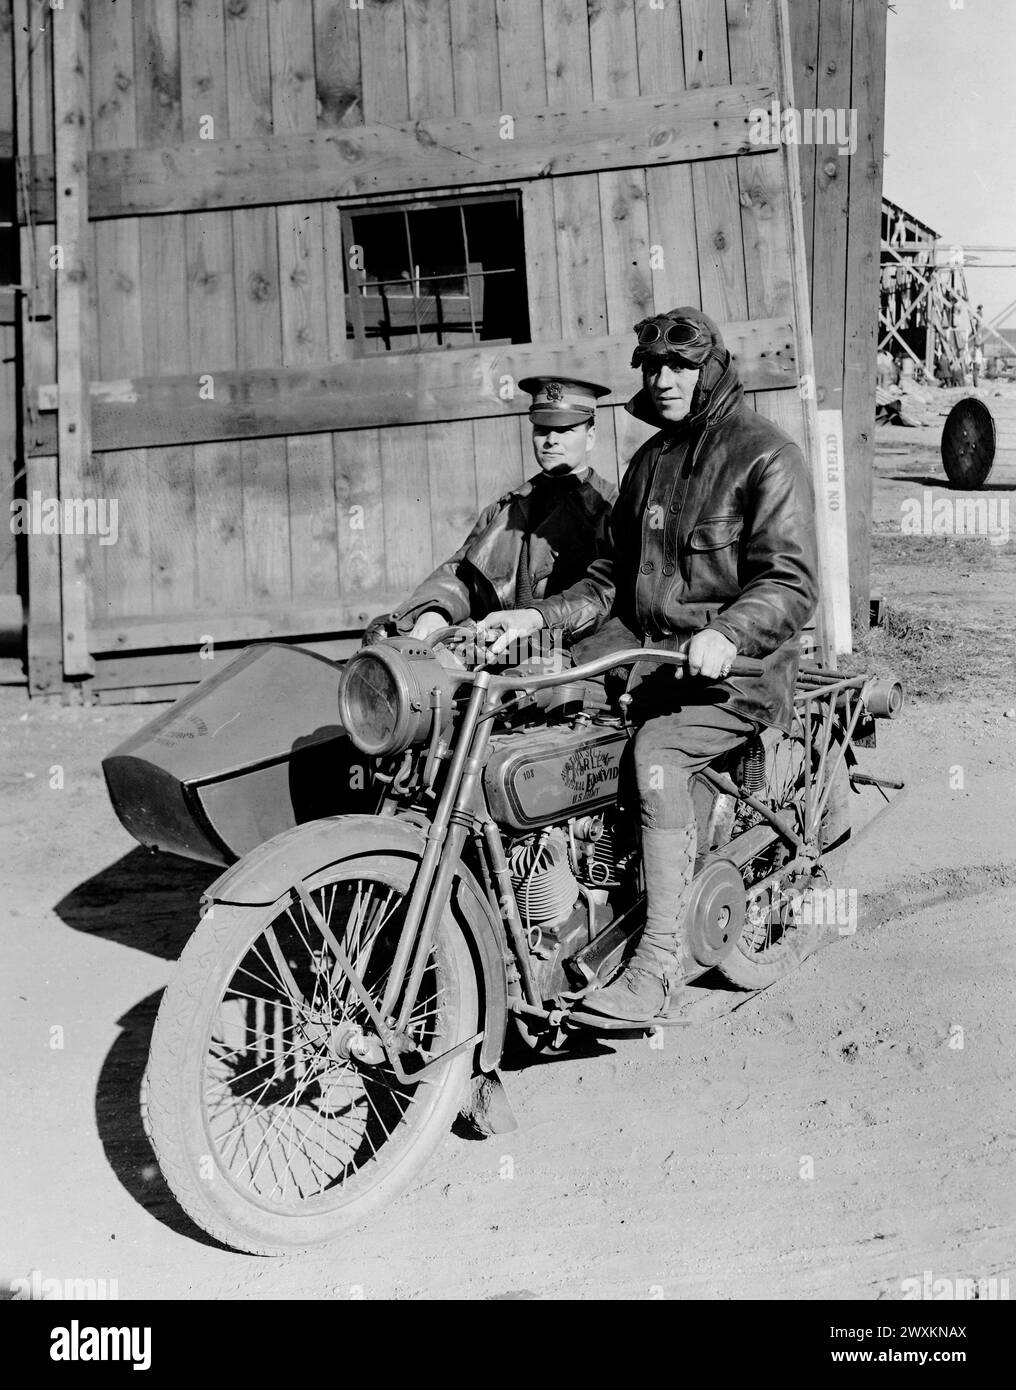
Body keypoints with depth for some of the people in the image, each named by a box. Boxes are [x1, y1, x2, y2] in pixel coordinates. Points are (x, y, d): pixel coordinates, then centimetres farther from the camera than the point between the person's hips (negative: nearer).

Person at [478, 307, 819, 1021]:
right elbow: (615, 577, 19)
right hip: (642, 640, 7)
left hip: (735, 661, -7)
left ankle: (661, 959, -29)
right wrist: (537, 615, 3)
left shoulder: (768, 454, -4)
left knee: (658, 751, -33)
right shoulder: (650, 459, 20)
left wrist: (725, 634, -31)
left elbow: (792, 582, -13)